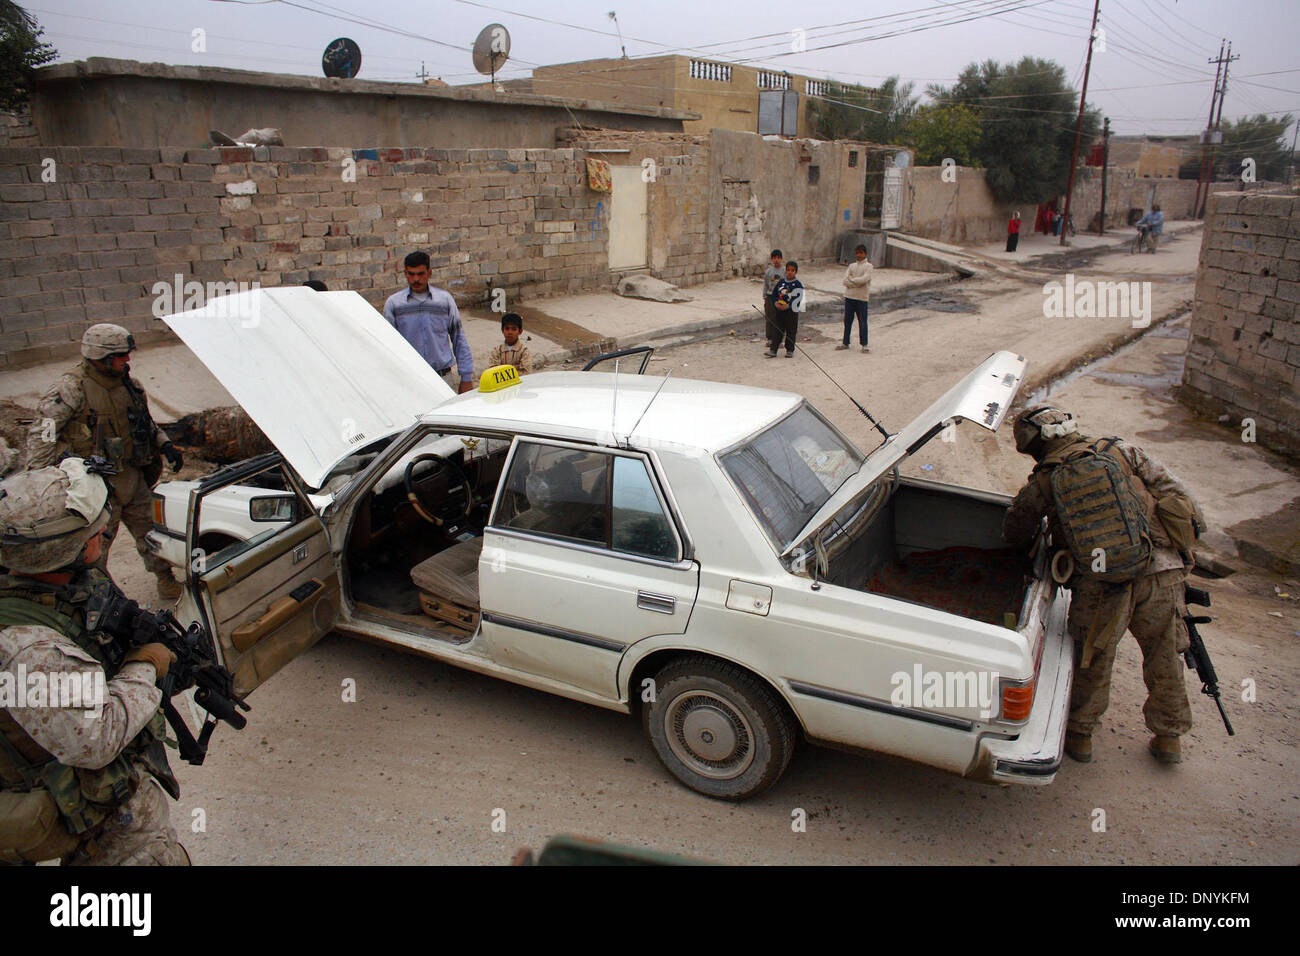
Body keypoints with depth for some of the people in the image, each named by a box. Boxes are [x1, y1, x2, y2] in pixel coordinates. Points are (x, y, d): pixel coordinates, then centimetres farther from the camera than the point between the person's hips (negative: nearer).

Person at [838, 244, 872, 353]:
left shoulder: (868, 266, -1)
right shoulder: (852, 265, 12)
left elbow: (864, 279, -17)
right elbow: (845, 281, -1)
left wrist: (852, 279, -6)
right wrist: (858, 283, -12)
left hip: (862, 297, -4)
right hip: (849, 296, 4)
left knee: (862, 321, -1)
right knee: (847, 320, 9)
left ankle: (864, 344, 6)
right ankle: (845, 342, 19)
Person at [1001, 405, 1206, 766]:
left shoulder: (1044, 480, 7)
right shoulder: (1124, 452, 13)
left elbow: (1014, 533, 16)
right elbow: (1178, 497, 8)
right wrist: (1178, 546, 19)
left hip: (1101, 583, -2)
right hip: (1162, 571, 3)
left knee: (1092, 661, 18)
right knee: (1164, 658, 21)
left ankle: (1079, 735, 31)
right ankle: (1168, 737, 37)